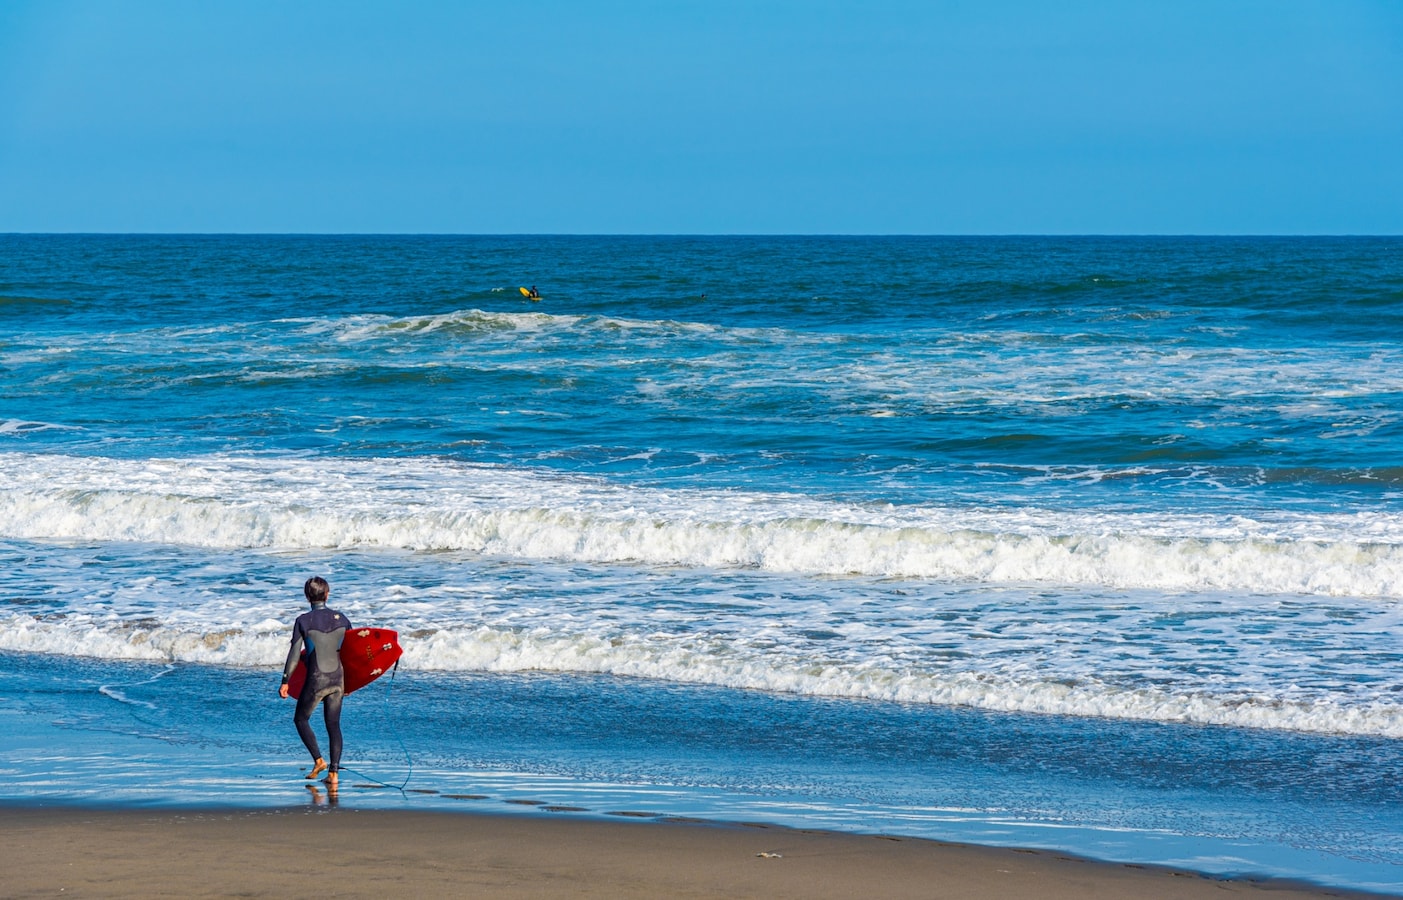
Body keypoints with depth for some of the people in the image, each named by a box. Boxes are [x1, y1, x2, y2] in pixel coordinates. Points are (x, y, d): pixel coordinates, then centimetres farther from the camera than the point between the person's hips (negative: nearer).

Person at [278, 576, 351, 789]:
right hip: (338, 679, 4)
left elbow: (294, 654, -8)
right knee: (333, 725, 10)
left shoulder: (303, 621, -8)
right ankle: (334, 772, 4)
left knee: (301, 719, 15)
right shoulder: (341, 619, 4)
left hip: (316, 680, -4)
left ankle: (318, 760, 1)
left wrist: (285, 682, -1)